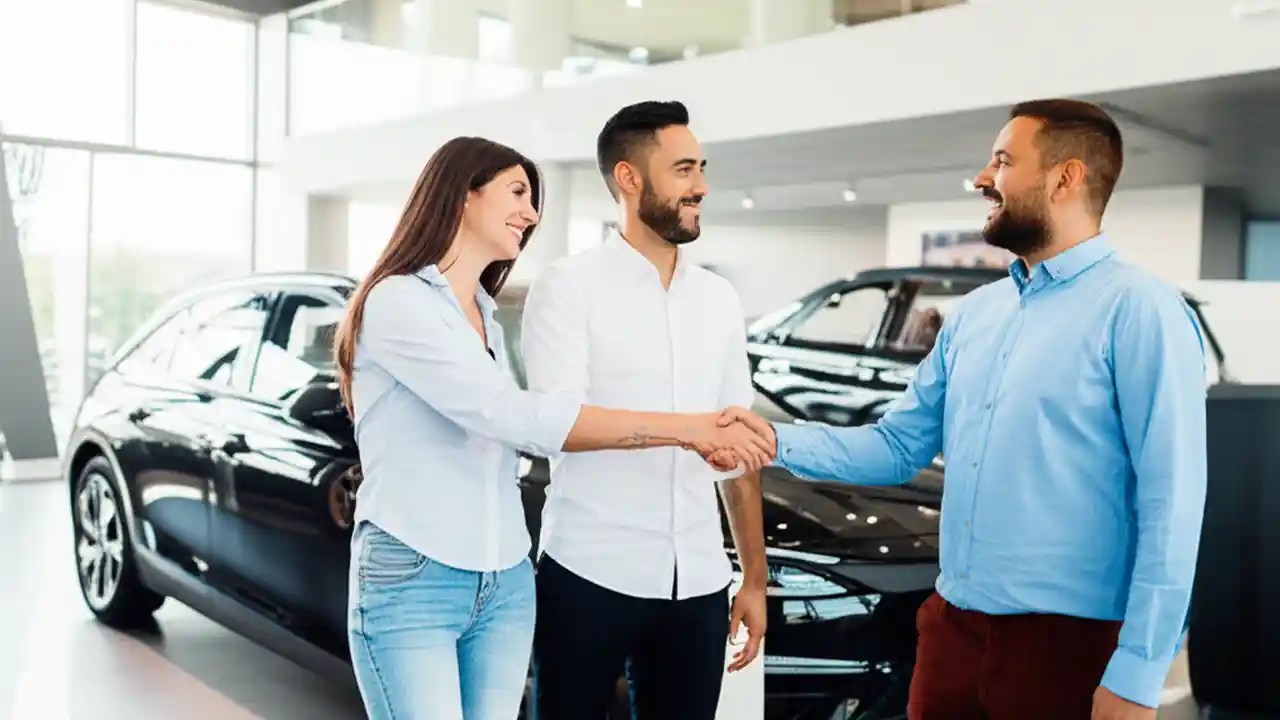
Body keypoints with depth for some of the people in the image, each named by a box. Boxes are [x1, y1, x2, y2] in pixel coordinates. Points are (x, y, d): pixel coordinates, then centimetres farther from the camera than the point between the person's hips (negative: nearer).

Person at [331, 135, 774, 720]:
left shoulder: (488, 320, 16)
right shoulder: (397, 301, -12)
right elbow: (513, 418, -22)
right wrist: (686, 428, -22)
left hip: (505, 584, 7)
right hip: (412, 580, -7)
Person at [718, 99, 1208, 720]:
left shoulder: (1136, 311, -12)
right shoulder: (974, 313, 10)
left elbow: (1171, 505, -15)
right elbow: (898, 446, 12)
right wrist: (779, 441, -2)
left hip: (1066, 643, -6)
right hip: (952, 627, 7)